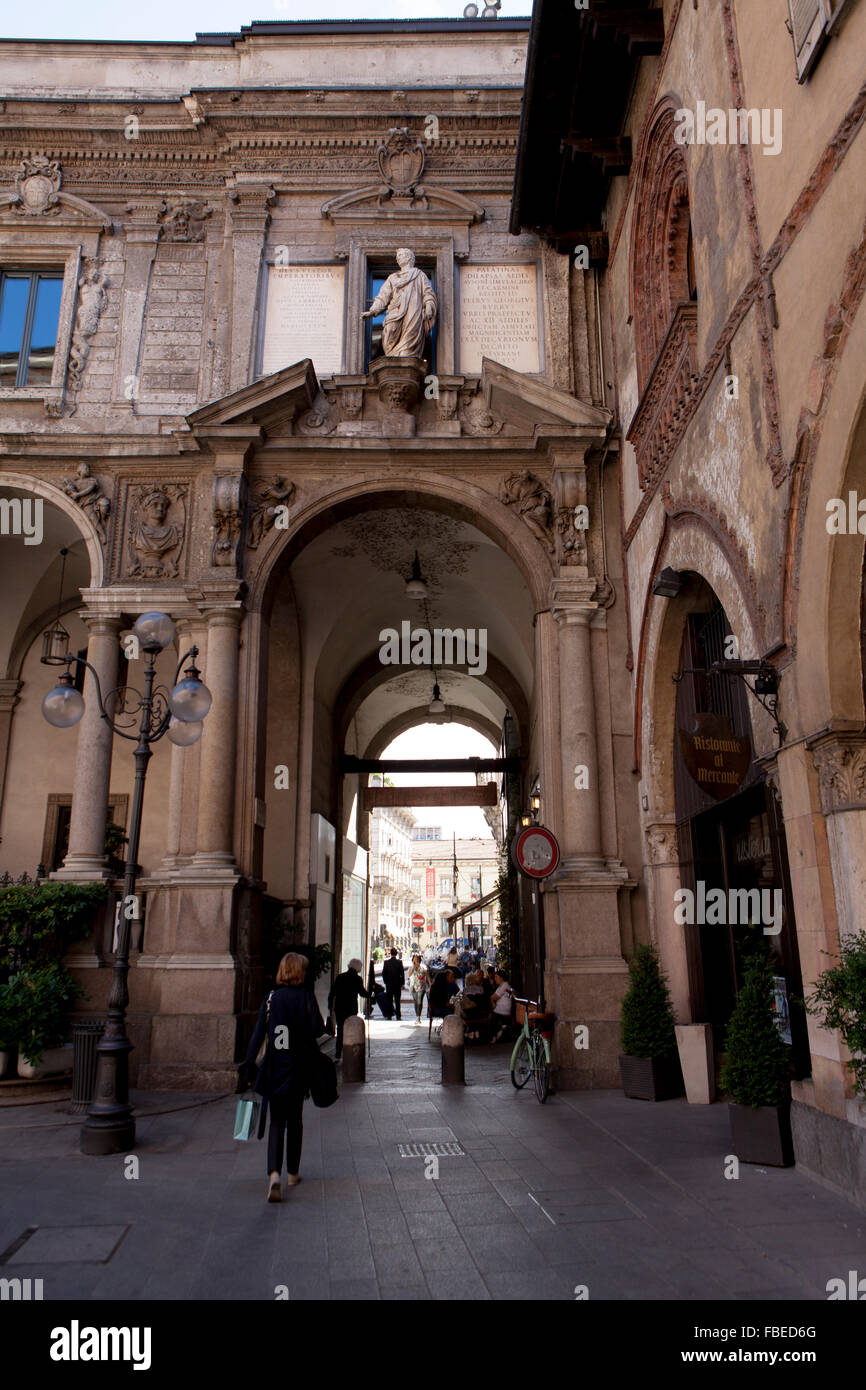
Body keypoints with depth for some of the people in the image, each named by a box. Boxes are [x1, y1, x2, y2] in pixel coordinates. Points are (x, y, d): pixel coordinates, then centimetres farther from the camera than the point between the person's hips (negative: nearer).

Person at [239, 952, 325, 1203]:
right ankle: (292, 1173, 26)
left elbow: (258, 1035, -5)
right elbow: (318, 1029, -11)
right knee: (294, 1120, 16)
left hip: (274, 1067, 1)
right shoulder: (306, 997, -7)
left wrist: (247, 1067, -3)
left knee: (277, 1121, 5)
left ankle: (274, 1173, -16)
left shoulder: (270, 998, -2)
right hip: (299, 1069, -1)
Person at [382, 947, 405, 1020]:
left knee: (390, 1000, 9)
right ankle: (398, 1015, 4)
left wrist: (385, 982, 10)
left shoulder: (386, 962, -4)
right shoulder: (399, 962, -8)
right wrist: (402, 983, 2)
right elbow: (402, 973, -7)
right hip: (397, 984, -1)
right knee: (397, 1000, 5)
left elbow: (383, 973, -1)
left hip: (389, 984, 1)